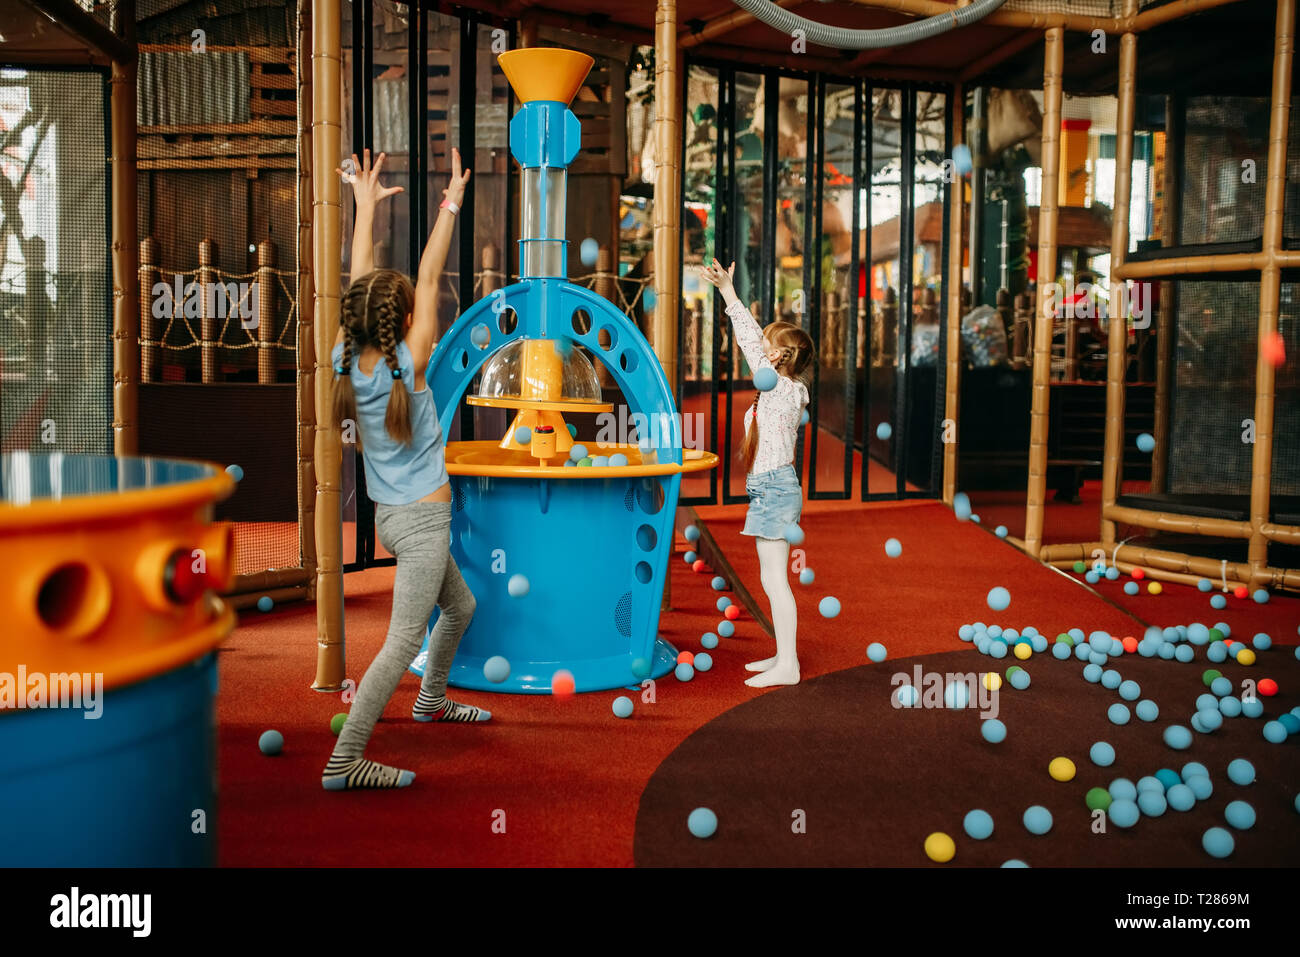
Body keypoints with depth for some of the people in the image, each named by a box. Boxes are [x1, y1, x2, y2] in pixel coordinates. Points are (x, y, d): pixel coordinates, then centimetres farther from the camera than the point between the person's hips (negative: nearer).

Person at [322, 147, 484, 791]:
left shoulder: (346, 363, -3)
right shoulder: (407, 367, -19)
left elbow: (360, 284, 5)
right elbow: (428, 279, -15)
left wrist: (366, 205, 12)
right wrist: (451, 206, -10)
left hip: (393, 517, 9)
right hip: (423, 519, -9)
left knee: (460, 605, 27)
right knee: (404, 639, -7)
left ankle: (432, 700, 45)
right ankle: (344, 760, -9)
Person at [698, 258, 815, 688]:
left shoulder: (779, 388, -13)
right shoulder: (784, 389, 11)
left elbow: (751, 345, -17)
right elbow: (757, 342, 20)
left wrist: (729, 294, -14)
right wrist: (729, 293, 21)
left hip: (774, 489, -10)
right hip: (772, 490, 10)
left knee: (774, 578, -7)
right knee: (772, 579, 15)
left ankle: (788, 665, -2)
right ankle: (783, 656, 22)